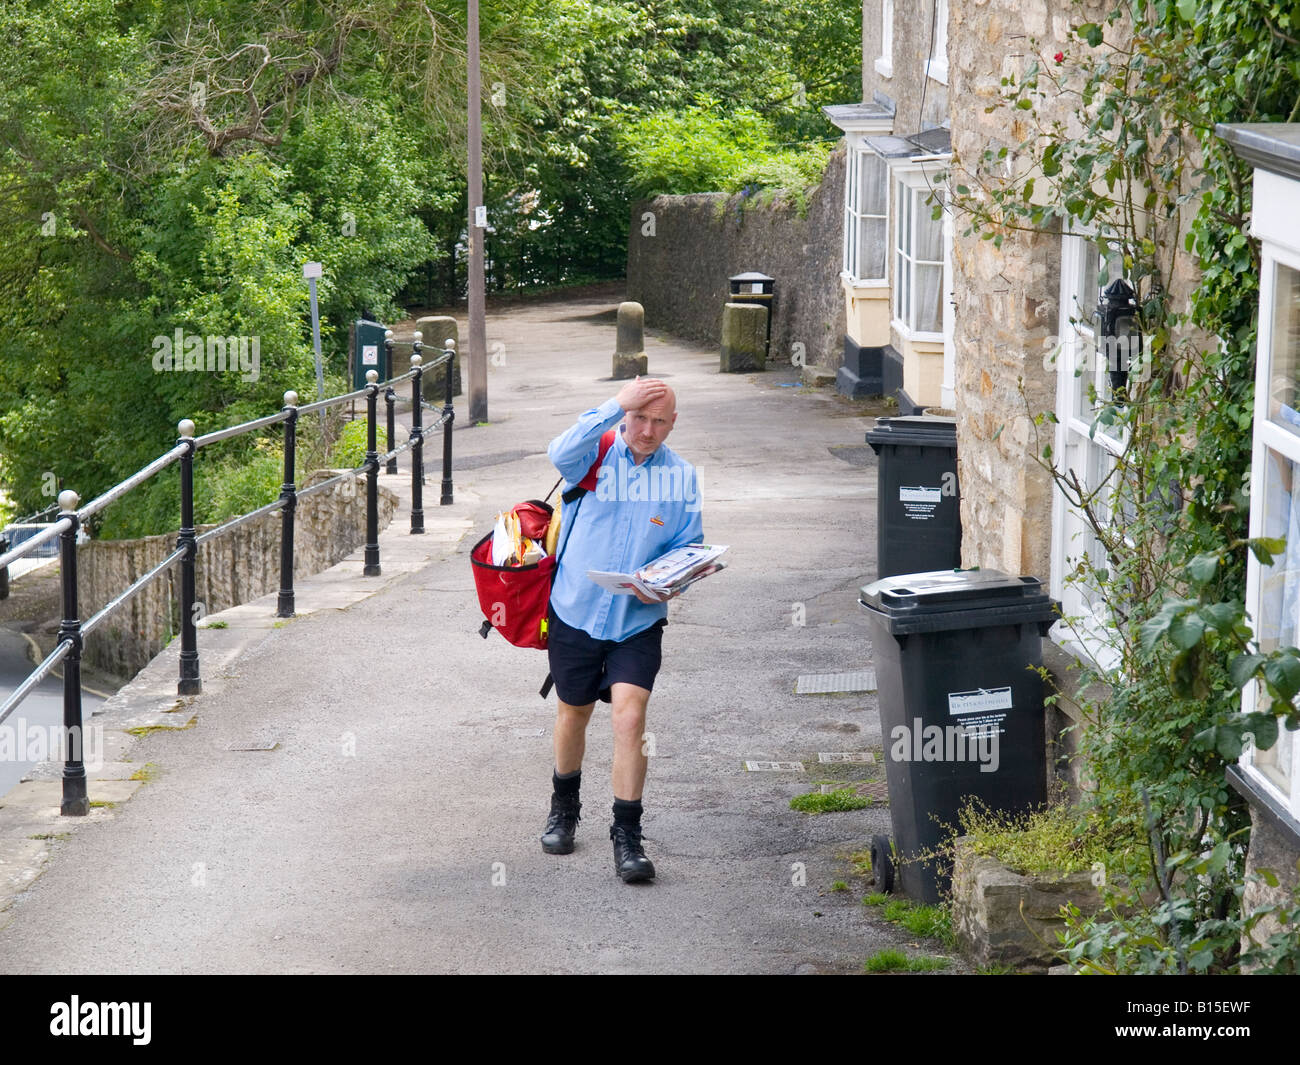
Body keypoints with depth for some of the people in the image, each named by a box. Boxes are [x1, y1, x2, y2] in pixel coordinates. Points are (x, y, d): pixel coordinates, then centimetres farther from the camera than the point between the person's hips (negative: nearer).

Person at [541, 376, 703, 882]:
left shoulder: (681, 476, 1)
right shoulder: (596, 454, -5)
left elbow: (689, 547, 7)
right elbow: (561, 453, -29)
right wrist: (616, 405, -33)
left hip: (638, 619, 0)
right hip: (577, 610, 0)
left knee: (630, 714, -16)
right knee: (573, 712, 16)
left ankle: (627, 836, -9)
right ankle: (564, 808, 41)